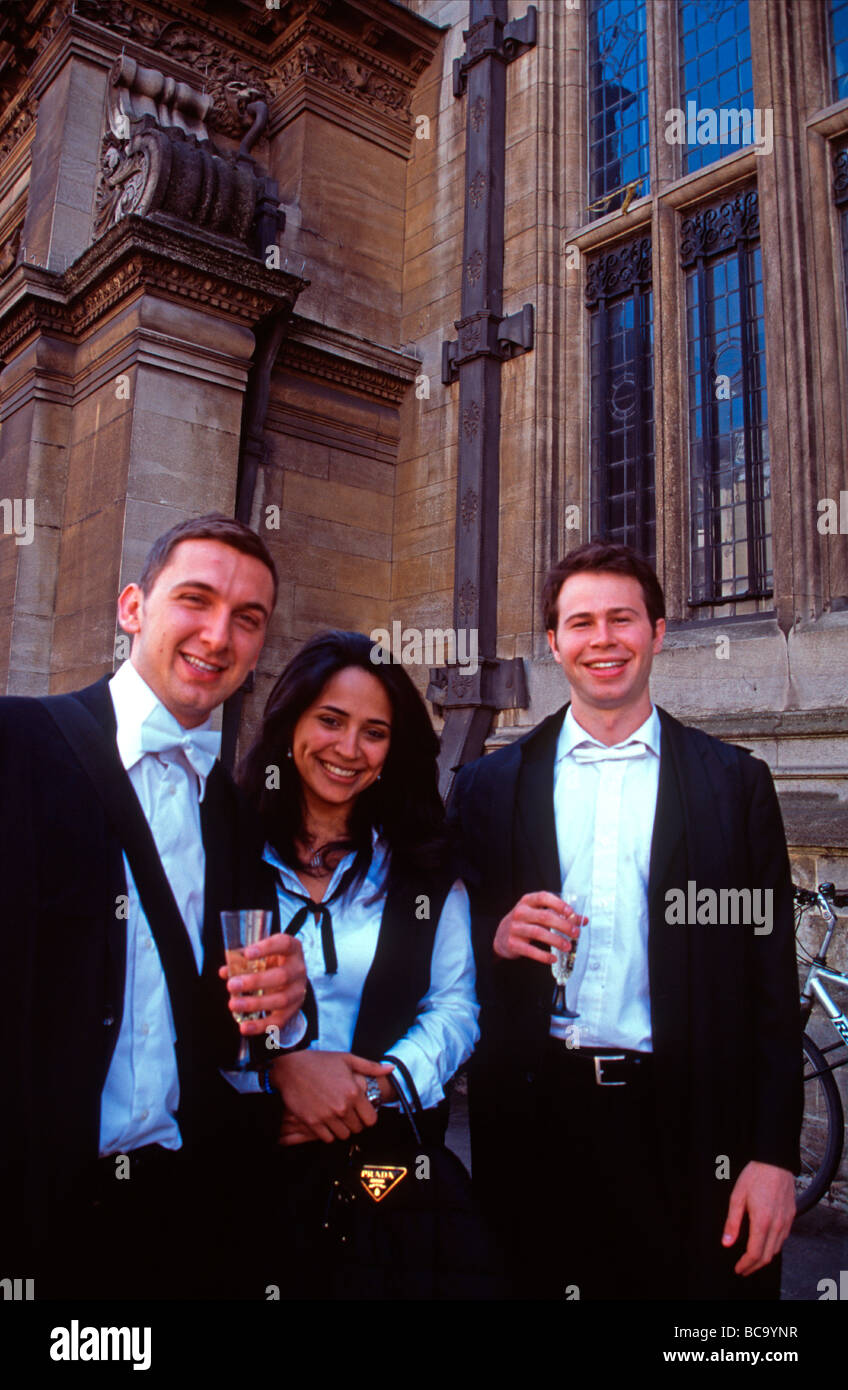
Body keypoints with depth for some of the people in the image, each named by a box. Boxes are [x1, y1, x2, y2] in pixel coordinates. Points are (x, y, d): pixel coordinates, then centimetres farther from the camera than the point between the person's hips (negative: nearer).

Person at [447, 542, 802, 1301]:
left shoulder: (736, 782, 2)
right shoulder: (488, 785, 4)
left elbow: (771, 980, 1)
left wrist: (774, 1153, -5)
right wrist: (495, 937, -14)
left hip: (687, 1125, 0)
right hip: (534, 1120, 1)